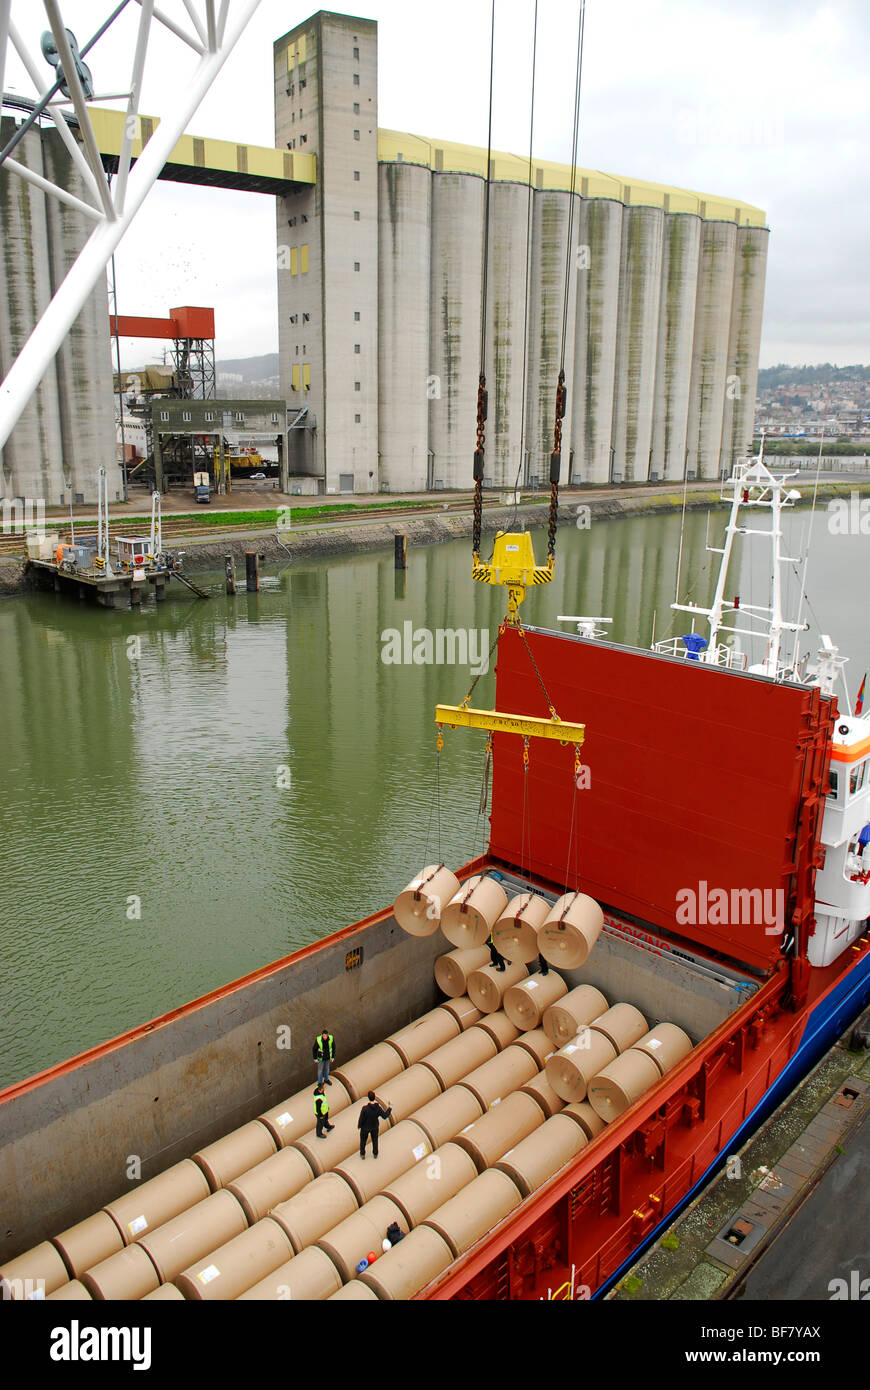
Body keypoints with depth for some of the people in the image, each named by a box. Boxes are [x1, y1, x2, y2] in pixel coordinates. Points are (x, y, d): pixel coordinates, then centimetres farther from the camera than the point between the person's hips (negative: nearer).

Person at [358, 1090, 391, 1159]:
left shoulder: (365, 1108, -36)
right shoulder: (378, 1107, -27)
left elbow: (361, 1119, -25)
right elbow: (385, 1116, -14)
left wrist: (359, 1126, -4)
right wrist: (389, 1109, 0)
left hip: (365, 1127, -2)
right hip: (375, 1127, 2)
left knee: (363, 1140, 25)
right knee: (375, 1140, 28)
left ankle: (362, 1154, 39)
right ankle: (375, 1154, 43)